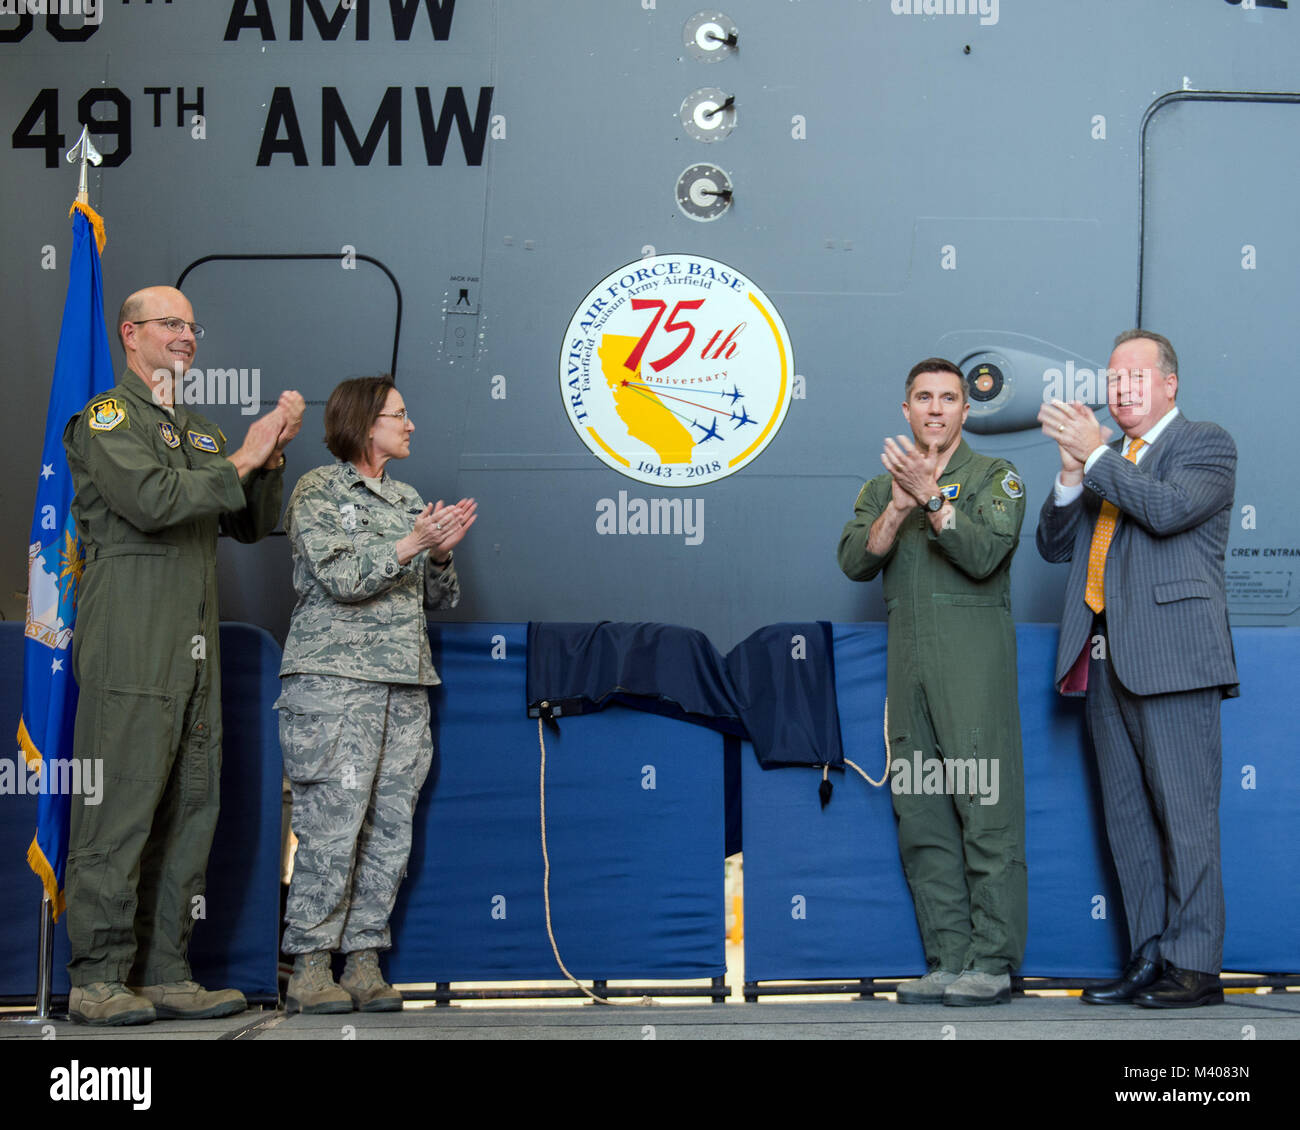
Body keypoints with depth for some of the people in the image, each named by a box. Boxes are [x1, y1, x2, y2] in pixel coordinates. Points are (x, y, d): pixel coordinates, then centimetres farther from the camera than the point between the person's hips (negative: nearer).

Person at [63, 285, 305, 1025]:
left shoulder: (202, 432, 24)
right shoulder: (107, 417, 0)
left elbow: (252, 525, 20)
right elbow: (150, 499, -17)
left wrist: (272, 458, 5)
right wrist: (241, 461, -9)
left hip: (195, 651, 8)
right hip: (131, 649, -8)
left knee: (190, 812, 6)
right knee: (120, 810, -8)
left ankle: (165, 973, 12)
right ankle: (98, 979, -3)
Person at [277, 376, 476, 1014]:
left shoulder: (408, 499, 20)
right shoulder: (319, 491, 2)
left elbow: (441, 600, 20)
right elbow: (340, 579, -11)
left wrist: (441, 555, 1)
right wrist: (411, 545, -12)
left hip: (404, 685, 6)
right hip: (334, 679, -6)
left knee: (389, 831, 3)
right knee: (331, 830, -9)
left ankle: (364, 962, 9)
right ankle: (310, 968, -2)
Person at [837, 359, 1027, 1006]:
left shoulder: (995, 476, 6)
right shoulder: (881, 488, 19)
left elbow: (985, 554, -10)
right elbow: (854, 562, 3)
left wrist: (931, 496, -16)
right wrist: (899, 506, -11)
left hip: (975, 661, -5)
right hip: (908, 664, 5)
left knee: (986, 809, -8)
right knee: (922, 819, 3)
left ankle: (991, 963, -5)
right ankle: (948, 962, 8)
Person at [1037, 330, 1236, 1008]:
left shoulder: (1205, 444, 3)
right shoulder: (1102, 459, 22)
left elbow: (1167, 508, -16)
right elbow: (1054, 544, 15)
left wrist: (1094, 454, -11)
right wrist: (1071, 471, 1)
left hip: (1171, 657, -7)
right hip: (1105, 660, 7)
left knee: (1184, 813, -6)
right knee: (1127, 817, 9)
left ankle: (1195, 966, -1)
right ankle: (1150, 958, 15)